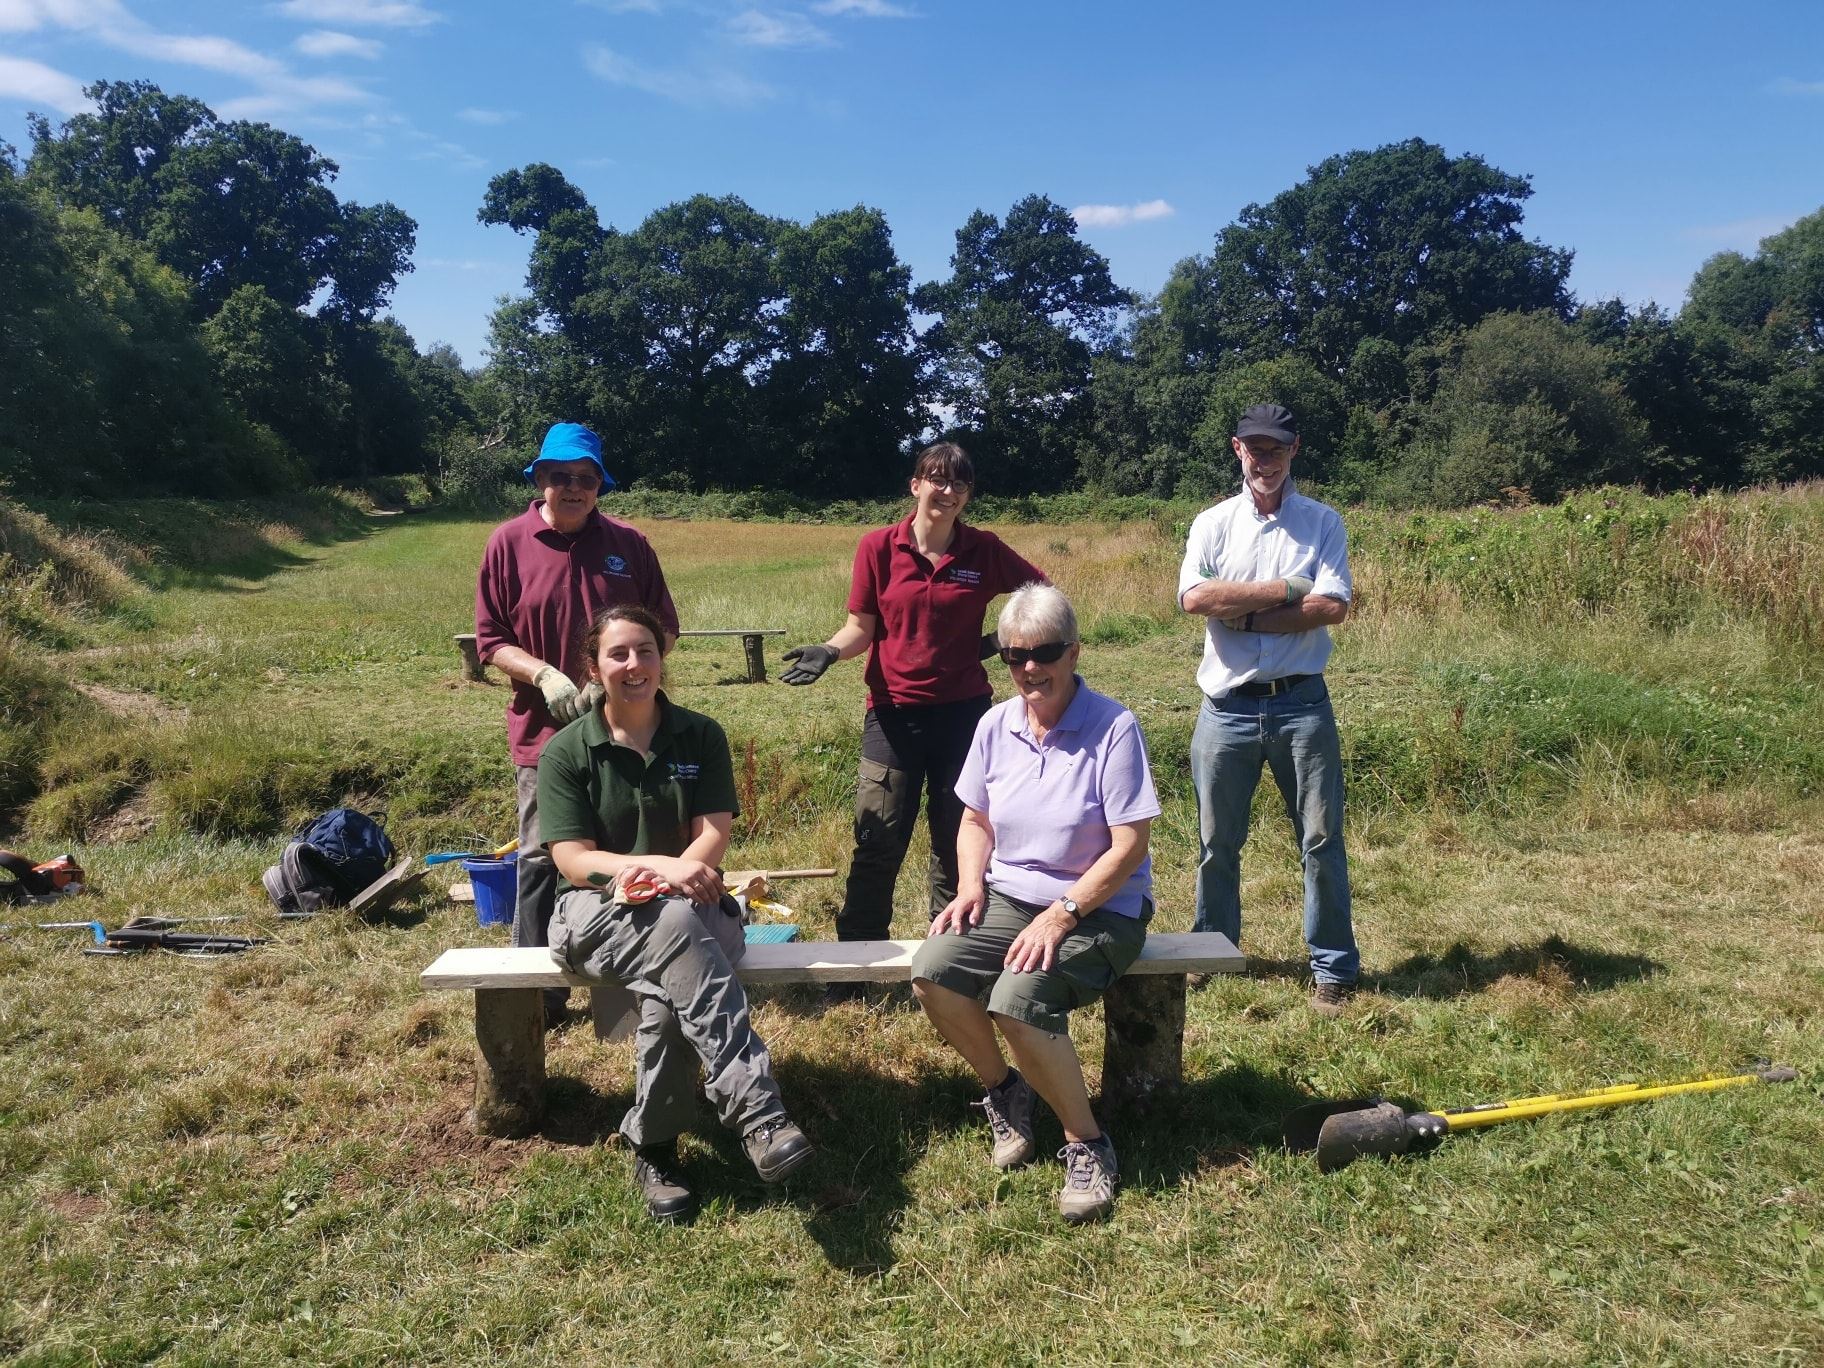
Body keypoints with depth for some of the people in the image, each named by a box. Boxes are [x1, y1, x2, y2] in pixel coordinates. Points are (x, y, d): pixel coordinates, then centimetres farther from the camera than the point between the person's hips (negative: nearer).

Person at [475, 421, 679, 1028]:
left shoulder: (627, 544, 2)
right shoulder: (509, 543, -2)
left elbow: (664, 626, 6)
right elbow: (490, 639, 0)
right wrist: (544, 674, -18)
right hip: (544, 730, -1)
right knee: (541, 861, 3)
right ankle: (538, 993, 13)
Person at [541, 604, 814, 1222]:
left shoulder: (699, 736, 6)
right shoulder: (565, 752, 1)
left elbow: (714, 834, -2)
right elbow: (573, 860, -8)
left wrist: (666, 877, -23)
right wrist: (657, 863, -25)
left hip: (689, 905, 2)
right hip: (599, 910, -1)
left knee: (670, 990, -35)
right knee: (676, 930, -38)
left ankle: (653, 1147, -18)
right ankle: (756, 1113, -45)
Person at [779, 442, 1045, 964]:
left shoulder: (984, 550, -1)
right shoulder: (879, 547, -3)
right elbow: (861, 628, 0)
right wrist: (830, 651, -19)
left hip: (965, 712, 1)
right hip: (894, 712, -1)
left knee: (957, 839, 11)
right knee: (878, 840, 1)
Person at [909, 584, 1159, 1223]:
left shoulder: (1113, 728, -14)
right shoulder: (996, 726, 3)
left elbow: (1128, 848, -15)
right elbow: (975, 820, 14)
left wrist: (1060, 914, -21)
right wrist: (971, 886, -4)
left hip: (1099, 909, -5)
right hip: (1008, 898, 6)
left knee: (1016, 999, -30)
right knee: (932, 971, -20)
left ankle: (1087, 1144, -7)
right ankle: (1004, 1089, 7)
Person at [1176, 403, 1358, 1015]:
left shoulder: (1322, 522, 4)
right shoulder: (1213, 523, 5)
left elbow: (1334, 606, -10)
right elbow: (1194, 597, -12)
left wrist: (1245, 616, -12)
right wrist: (1287, 590, -12)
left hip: (1301, 704, -1)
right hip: (1228, 706, 1)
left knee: (1321, 839, 4)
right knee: (1218, 842, 11)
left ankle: (1333, 969, 16)